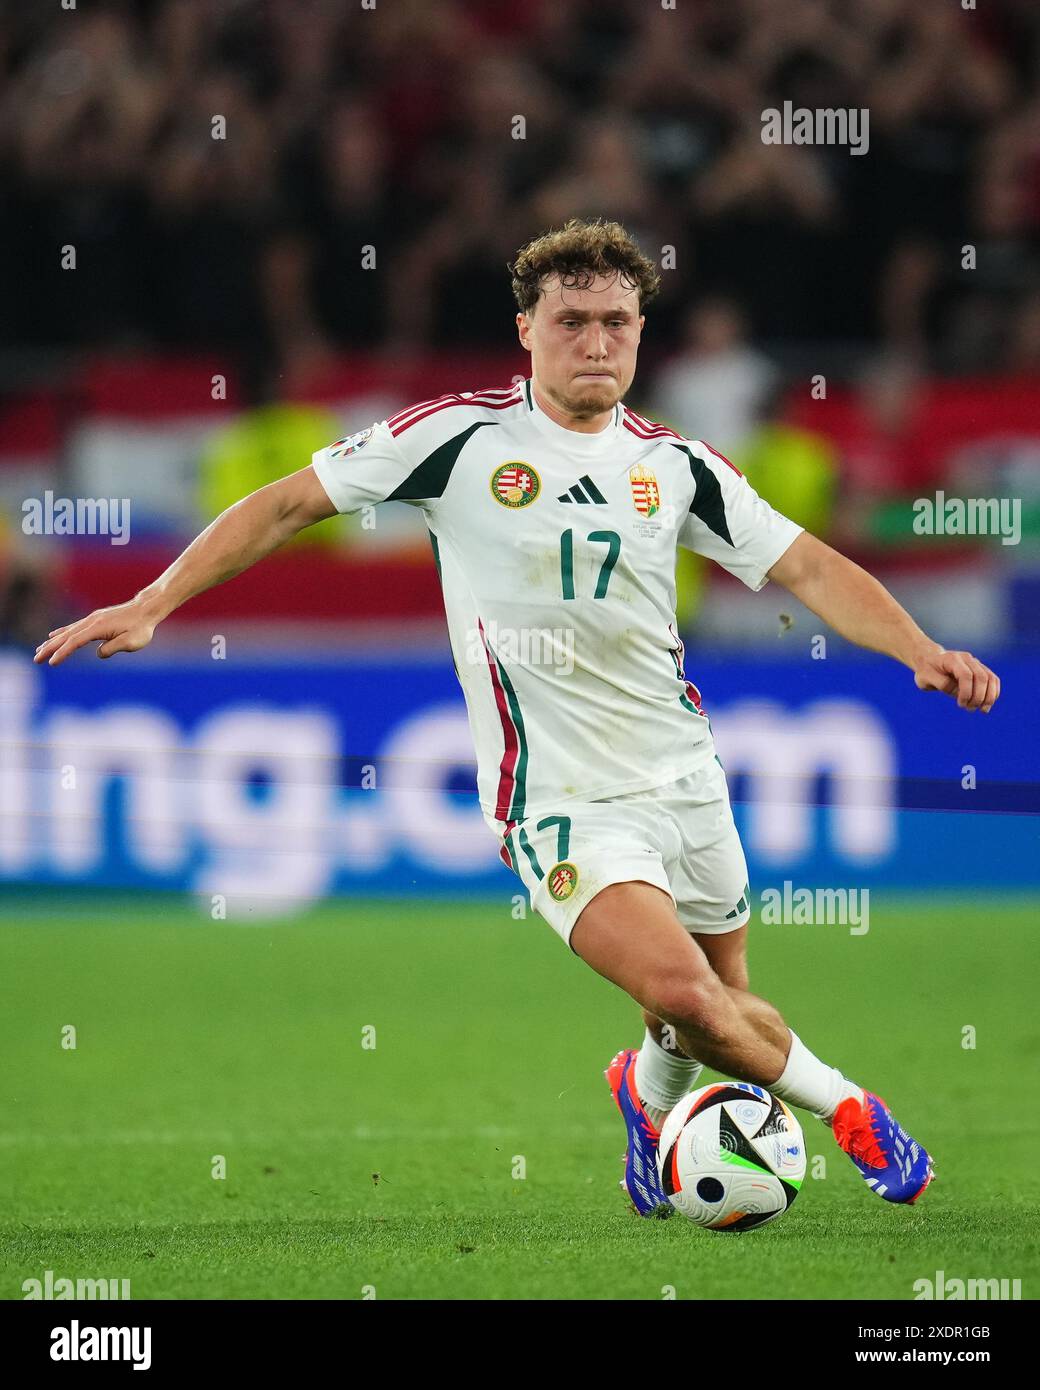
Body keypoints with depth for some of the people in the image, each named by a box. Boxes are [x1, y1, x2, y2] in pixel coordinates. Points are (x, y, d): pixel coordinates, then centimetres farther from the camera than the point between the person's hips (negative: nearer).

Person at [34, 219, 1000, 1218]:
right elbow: (289, 504, -1)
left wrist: (920, 649, -9)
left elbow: (807, 567, 7)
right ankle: (839, 1103, 3)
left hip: (684, 779, 5)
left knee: (719, 1012, 12)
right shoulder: (459, 435, -7)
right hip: (559, 802, -5)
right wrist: (152, 603, -6)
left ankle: (653, 1096, 47)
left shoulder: (674, 465, 5)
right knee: (682, 995, -23)